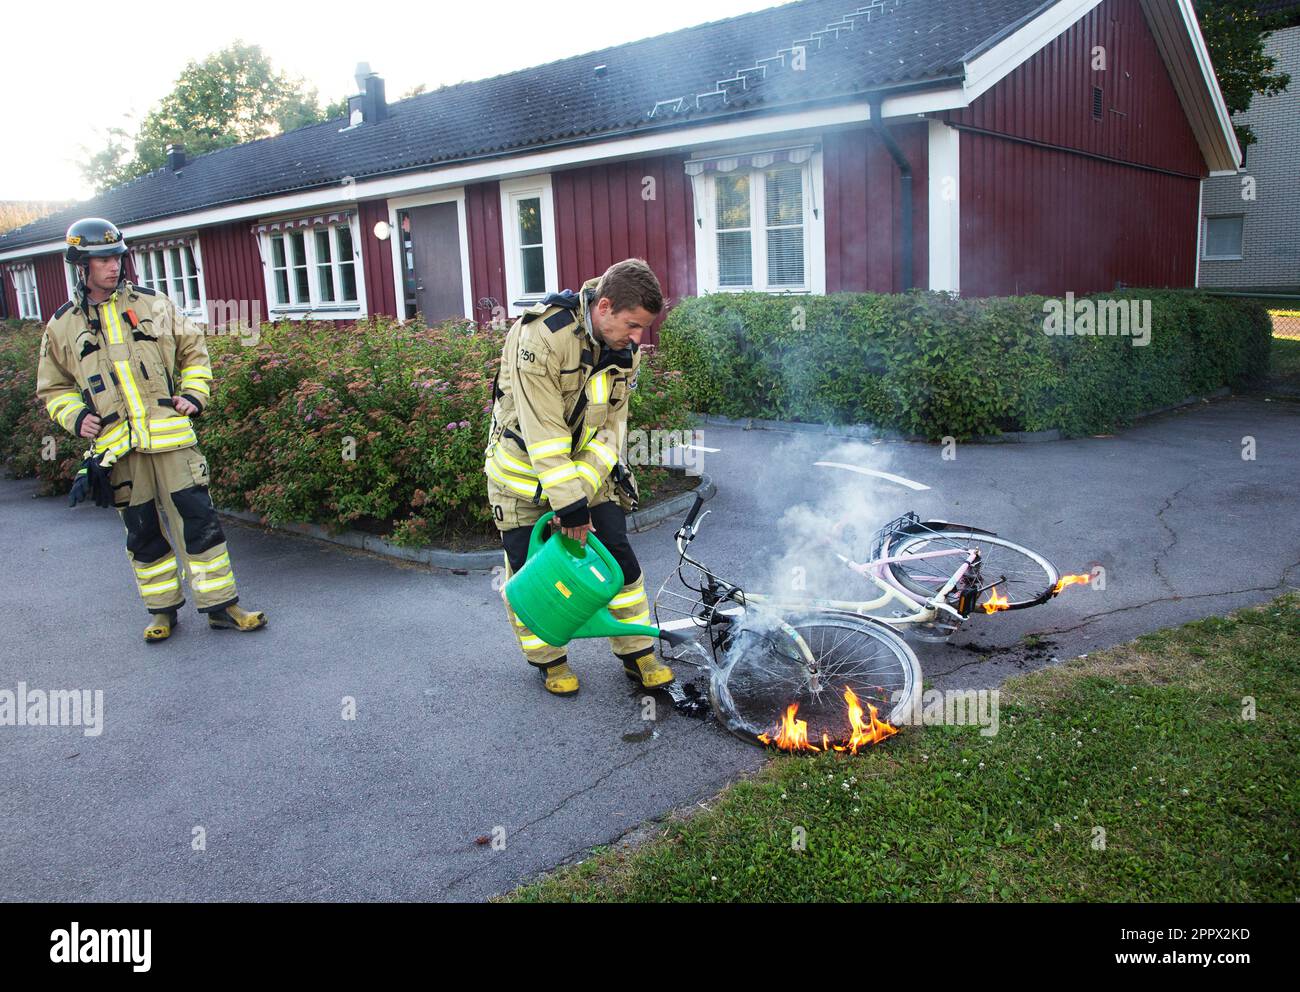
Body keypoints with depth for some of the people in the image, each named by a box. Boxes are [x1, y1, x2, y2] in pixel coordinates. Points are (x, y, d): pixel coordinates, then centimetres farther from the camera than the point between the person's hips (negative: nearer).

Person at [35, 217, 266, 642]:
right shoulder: (62, 327, 7)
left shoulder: (153, 306, 6)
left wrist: (194, 394, 0)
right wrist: (76, 417, -3)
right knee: (143, 533, 8)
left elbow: (194, 351, 14)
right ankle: (162, 609, 23)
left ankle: (221, 605, 6)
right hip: (118, 446, 1)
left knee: (199, 519, -3)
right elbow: (53, 388, 16)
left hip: (171, 436, 0)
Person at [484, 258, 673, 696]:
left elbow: (610, 425, -10)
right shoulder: (541, 338, -30)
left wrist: (583, 488, -22)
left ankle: (638, 654, 16)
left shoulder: (624, 349, -9)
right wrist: (569, 502, -32)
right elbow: (543, 431, -32)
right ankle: (548, 658, 22)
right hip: (525, 464, -5)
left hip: (588, 465, 5)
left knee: (618, 556, 2)